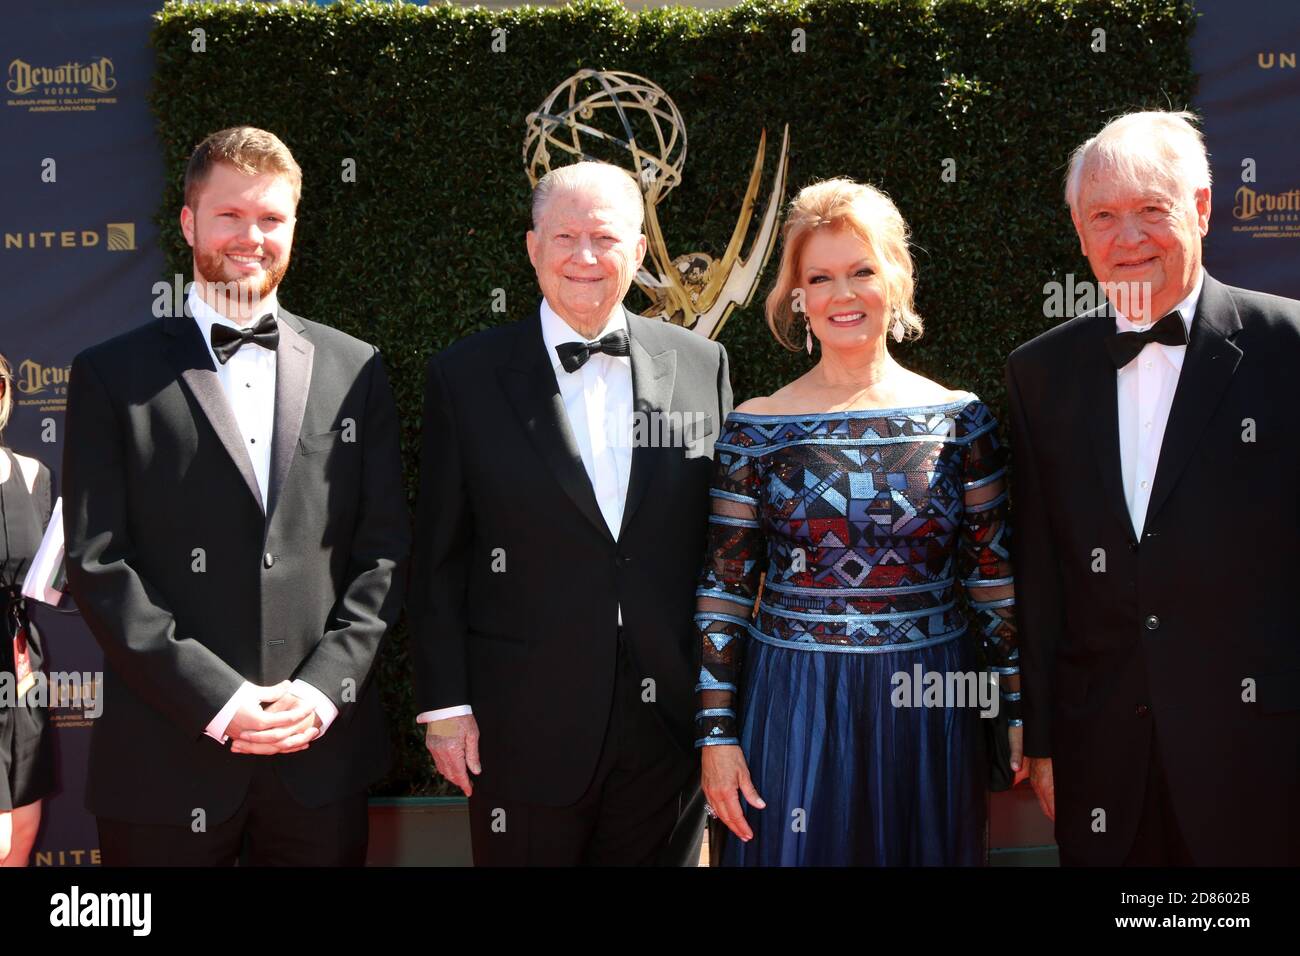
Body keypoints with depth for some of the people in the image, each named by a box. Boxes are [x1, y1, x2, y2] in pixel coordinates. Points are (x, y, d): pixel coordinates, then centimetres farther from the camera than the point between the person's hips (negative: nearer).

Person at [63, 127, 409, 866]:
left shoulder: (354, 369, 8)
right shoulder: (113, 375, 2)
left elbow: (385, 548, 5)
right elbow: (98, 562, -4)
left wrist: (324, 684, -7)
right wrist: (217, 699, -12)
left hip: (323, 746, 2)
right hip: (168, 759, -1)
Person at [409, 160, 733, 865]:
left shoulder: (701, 366, 3)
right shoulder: (467, 376, -2)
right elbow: (438, 558, 0)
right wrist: (444, 704, -3)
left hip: (668, 723, 2)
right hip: (525, 729, -1)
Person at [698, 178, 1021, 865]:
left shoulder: (961, 420, 1)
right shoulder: (755, 429, -2)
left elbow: (994, 578, 5)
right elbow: (723, 591, 0)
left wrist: (1021, 712, 3)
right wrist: (717, 732, -4)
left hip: (926, 712, 1)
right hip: (793, 708, -1)